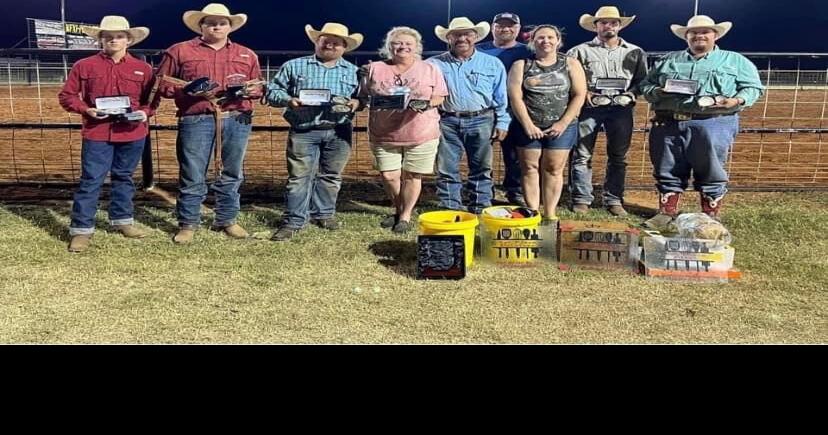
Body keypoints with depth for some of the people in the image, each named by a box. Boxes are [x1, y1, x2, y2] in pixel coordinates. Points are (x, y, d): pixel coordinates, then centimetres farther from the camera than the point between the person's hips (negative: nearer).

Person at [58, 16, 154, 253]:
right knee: (91, 181, -3)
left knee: (124, 178, 15)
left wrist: (144, 112, -9)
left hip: (132, 134, 2)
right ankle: (81, 229, 4)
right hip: (97, 134, -2)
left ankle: (122, 220, 29)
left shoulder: (143, 68, 6)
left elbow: (152, 98, 11)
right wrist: (86, 110, -11)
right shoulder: (84, 66, 2)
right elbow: (66, 96, 6)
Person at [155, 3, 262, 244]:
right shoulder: (180, 51, 7)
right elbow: (162, 83, 7)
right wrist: (188, 90, -11)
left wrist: (247, 90, -4)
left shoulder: (247, 55, 16)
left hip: (236, 121, 3)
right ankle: (188, 224, 12)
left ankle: (227, 220, 23)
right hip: (195, 120, -2)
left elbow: (259, 86, 20)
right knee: (192, 176, 0)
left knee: (231, 174, 10)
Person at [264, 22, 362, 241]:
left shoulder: (353, 71, 11)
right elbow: (272, 91, 5)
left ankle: (323, 213, 26)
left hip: (339, 132, 2)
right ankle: (293, 221, 2)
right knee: (300, 176, -3)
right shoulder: (294, 66, 5)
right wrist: (289, 100, -14)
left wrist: (356, 102, -12)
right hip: (304, 131, -2)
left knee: (331, 176, 10)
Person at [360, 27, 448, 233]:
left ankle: (406, 216, 18)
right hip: (384, 135, 1)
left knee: (412, 176, 2)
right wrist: (373, 102, -13)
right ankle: (398, 210, 27)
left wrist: (426, 103, -16)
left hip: (421, 135, -1)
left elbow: (439, 97, 5)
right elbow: (363, 96, 9)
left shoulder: (430, 70, 5)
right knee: (388, 176, 2)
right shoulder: (375, 69, 7)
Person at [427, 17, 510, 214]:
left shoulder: (493, 64, 6)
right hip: (446, 122, 0)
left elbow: (501, 97, 8)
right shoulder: (434, 64, 4)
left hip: (481, 121, 0)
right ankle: (450, 209, 12)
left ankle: (481, 208, 15)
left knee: (481, 168, 7)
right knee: (446, 169, 3)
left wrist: (502, 123, 4)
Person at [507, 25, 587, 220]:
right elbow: (515, 98, -5)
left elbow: (579, 95, -2)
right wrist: (528, 125, -13)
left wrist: (563, 123, -10)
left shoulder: (570, 64, 3)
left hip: (561, 127, 0)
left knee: (553, 169, 2)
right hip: (528, 126, 1)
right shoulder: (521, 65, 3)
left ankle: (550, 213, 8)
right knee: (530, 168, 2)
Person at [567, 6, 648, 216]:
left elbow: (643, 80, 11)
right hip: (588, 107, -2)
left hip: (621, 108, 2)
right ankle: (581, 199, 4)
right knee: (581, 156, -3)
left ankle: (613, 200, 13)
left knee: (618, 157, 5)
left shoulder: (635, 52, 12)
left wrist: (632, 94, -7)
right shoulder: (580, 51, 5)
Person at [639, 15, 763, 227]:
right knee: (667, 171, 5)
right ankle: (666, 213, 15)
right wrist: (656, 93, -4)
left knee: (710, 173, 0)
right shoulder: (669, 60, 20)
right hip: (668, 123, 2)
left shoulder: (735, 61, 13)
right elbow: (646, 84, 19)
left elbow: (753, 87, 8)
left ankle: (711, 218, 11)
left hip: (713, 124, -2)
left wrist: (735, 101, -12)